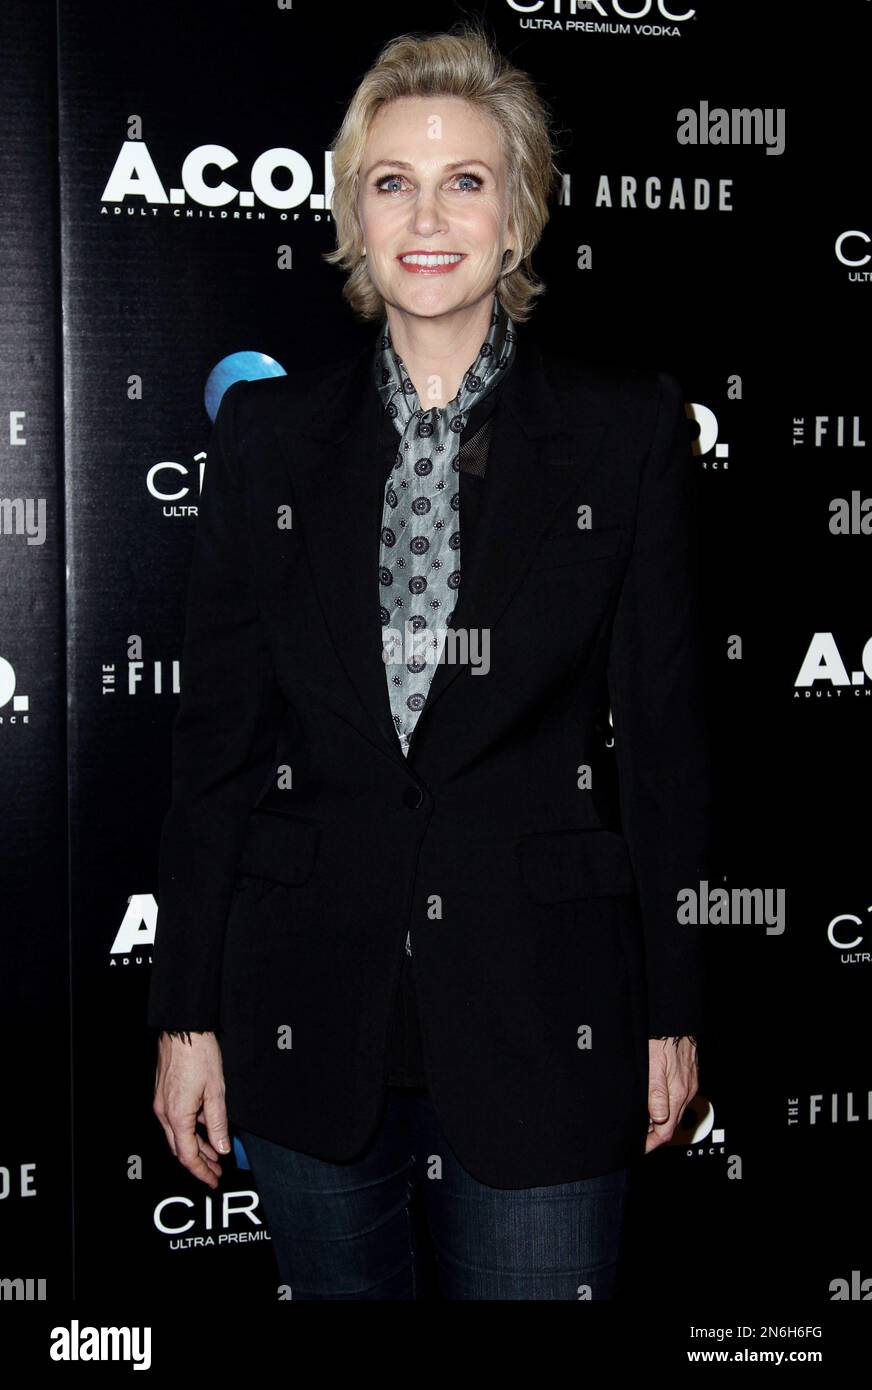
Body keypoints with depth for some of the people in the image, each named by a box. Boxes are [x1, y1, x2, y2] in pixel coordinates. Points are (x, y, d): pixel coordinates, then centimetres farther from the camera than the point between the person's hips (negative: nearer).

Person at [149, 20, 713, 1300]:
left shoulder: (629, 429, -2)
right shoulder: (269, 430, 2)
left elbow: (665, 730, 0)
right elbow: (215, 732, 3)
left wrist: (673, 1010, 1)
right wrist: (187, 1011, 2)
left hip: (541, 1023, -1)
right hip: (311, 1024, 2)